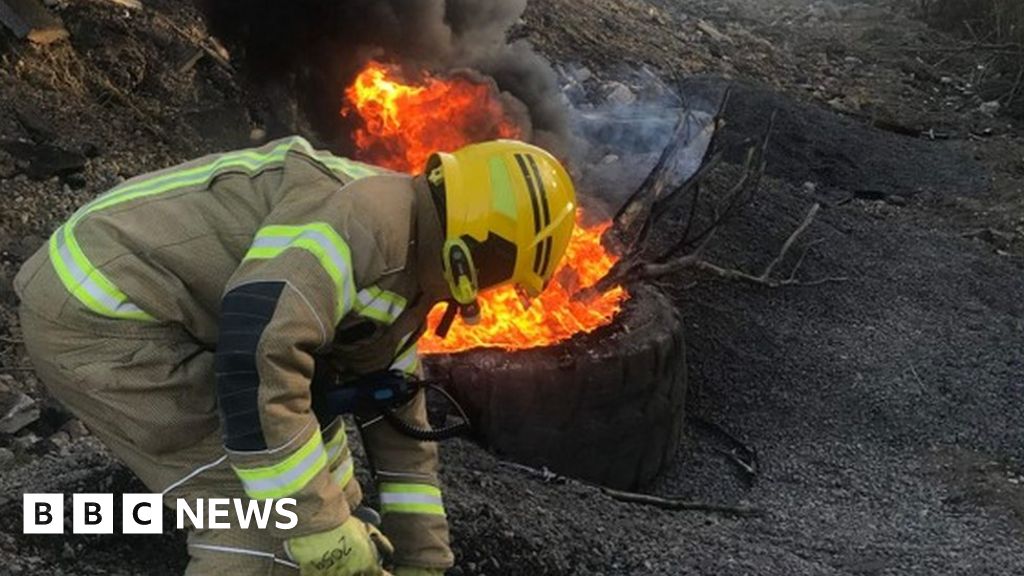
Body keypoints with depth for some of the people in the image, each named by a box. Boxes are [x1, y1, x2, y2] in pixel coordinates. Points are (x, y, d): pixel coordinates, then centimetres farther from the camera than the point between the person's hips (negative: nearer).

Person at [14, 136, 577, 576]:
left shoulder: (403, 278, 10)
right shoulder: (366, 216, -22)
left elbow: (399, 426, 17)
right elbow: (257, 354, -33)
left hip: (135, 311, 10)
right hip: (101, 311, -10)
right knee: (270, 524, -10)